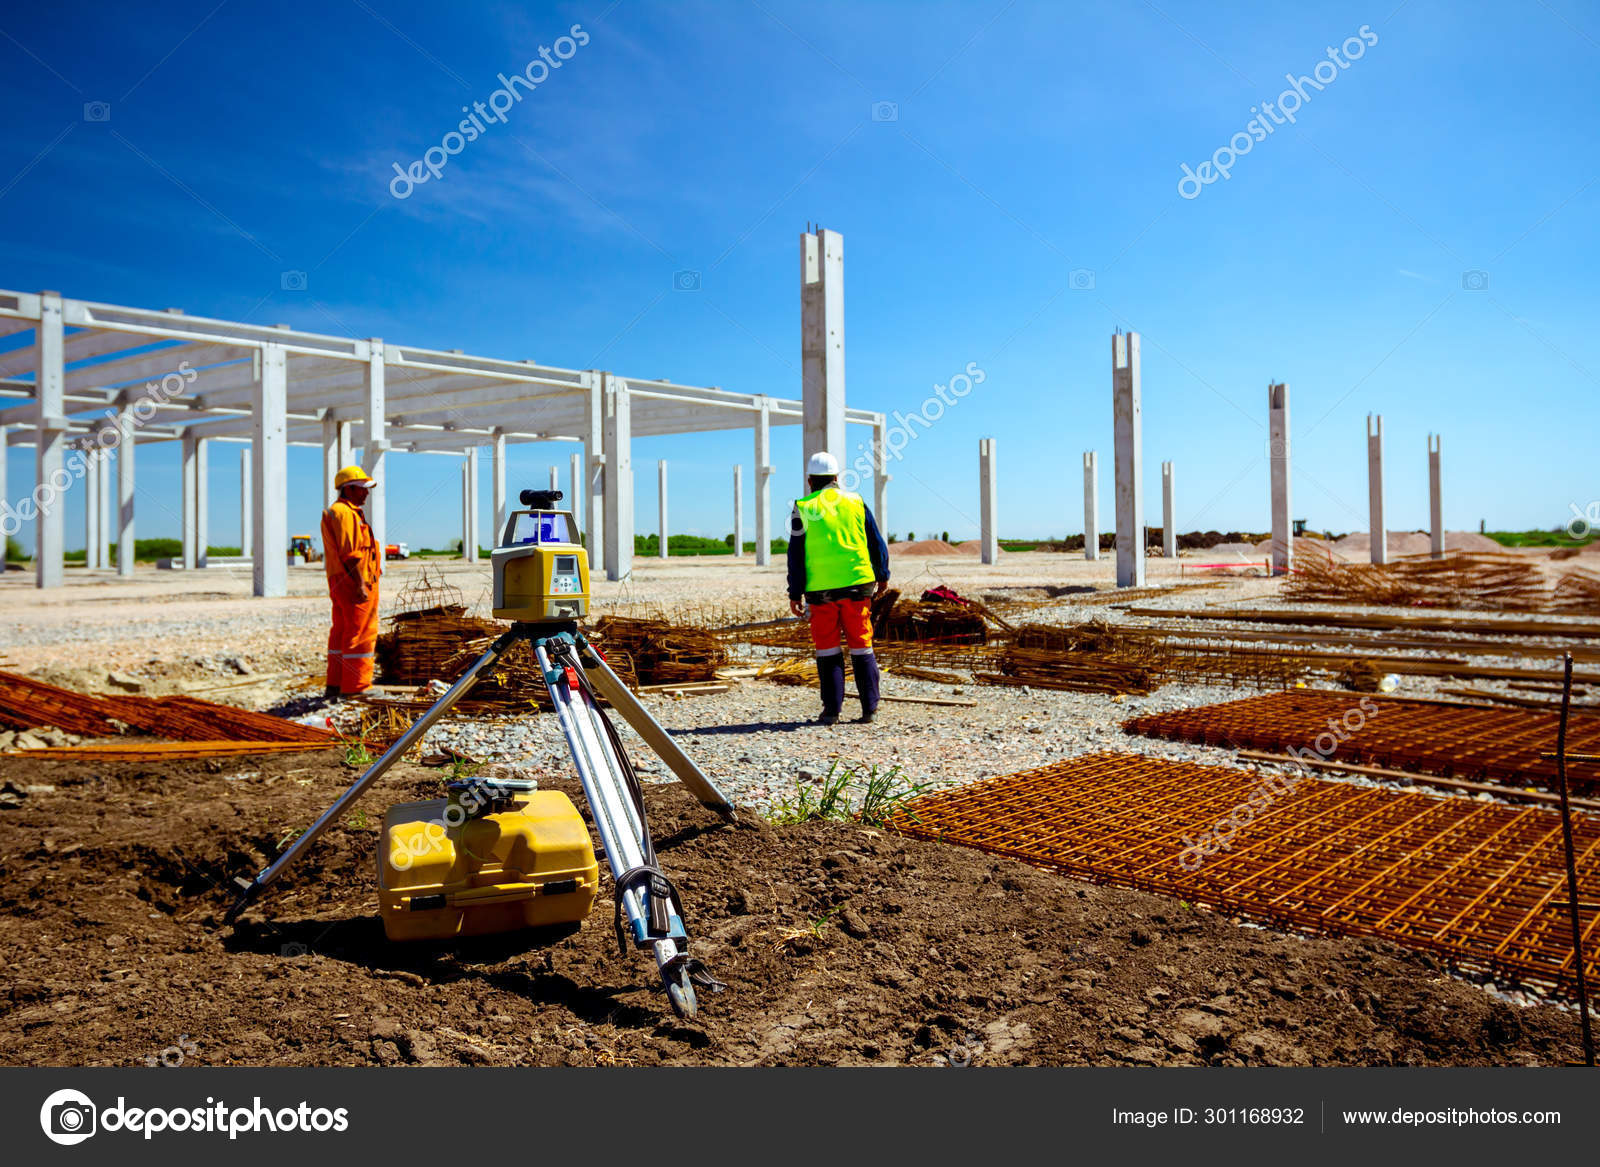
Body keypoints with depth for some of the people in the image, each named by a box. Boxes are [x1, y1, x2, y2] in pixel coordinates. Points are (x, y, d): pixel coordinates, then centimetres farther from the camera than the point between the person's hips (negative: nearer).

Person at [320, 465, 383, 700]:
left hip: (341, 583, 11)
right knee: (360, 634, -8)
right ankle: (355, 688, -4)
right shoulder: (344, 513, -13)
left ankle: (334, 686, 21)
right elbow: (349, 553, -20)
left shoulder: (347, 512, 21)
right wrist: (361, 584, -23)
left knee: (342, 632, 14)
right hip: (354, 583, -11)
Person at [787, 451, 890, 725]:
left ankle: (831, 710, 7)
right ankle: (869, 708, 10)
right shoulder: (855, 502, 7)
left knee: (827, 649, 7)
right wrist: (882, 576, 22)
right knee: (861, 646, 8)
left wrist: (795, 594, 4)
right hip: (857, 584, 2)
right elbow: (877, 543, 10)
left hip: (820, 590, -1)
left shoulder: (803, 509, 1)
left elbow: (796, 556, -1)